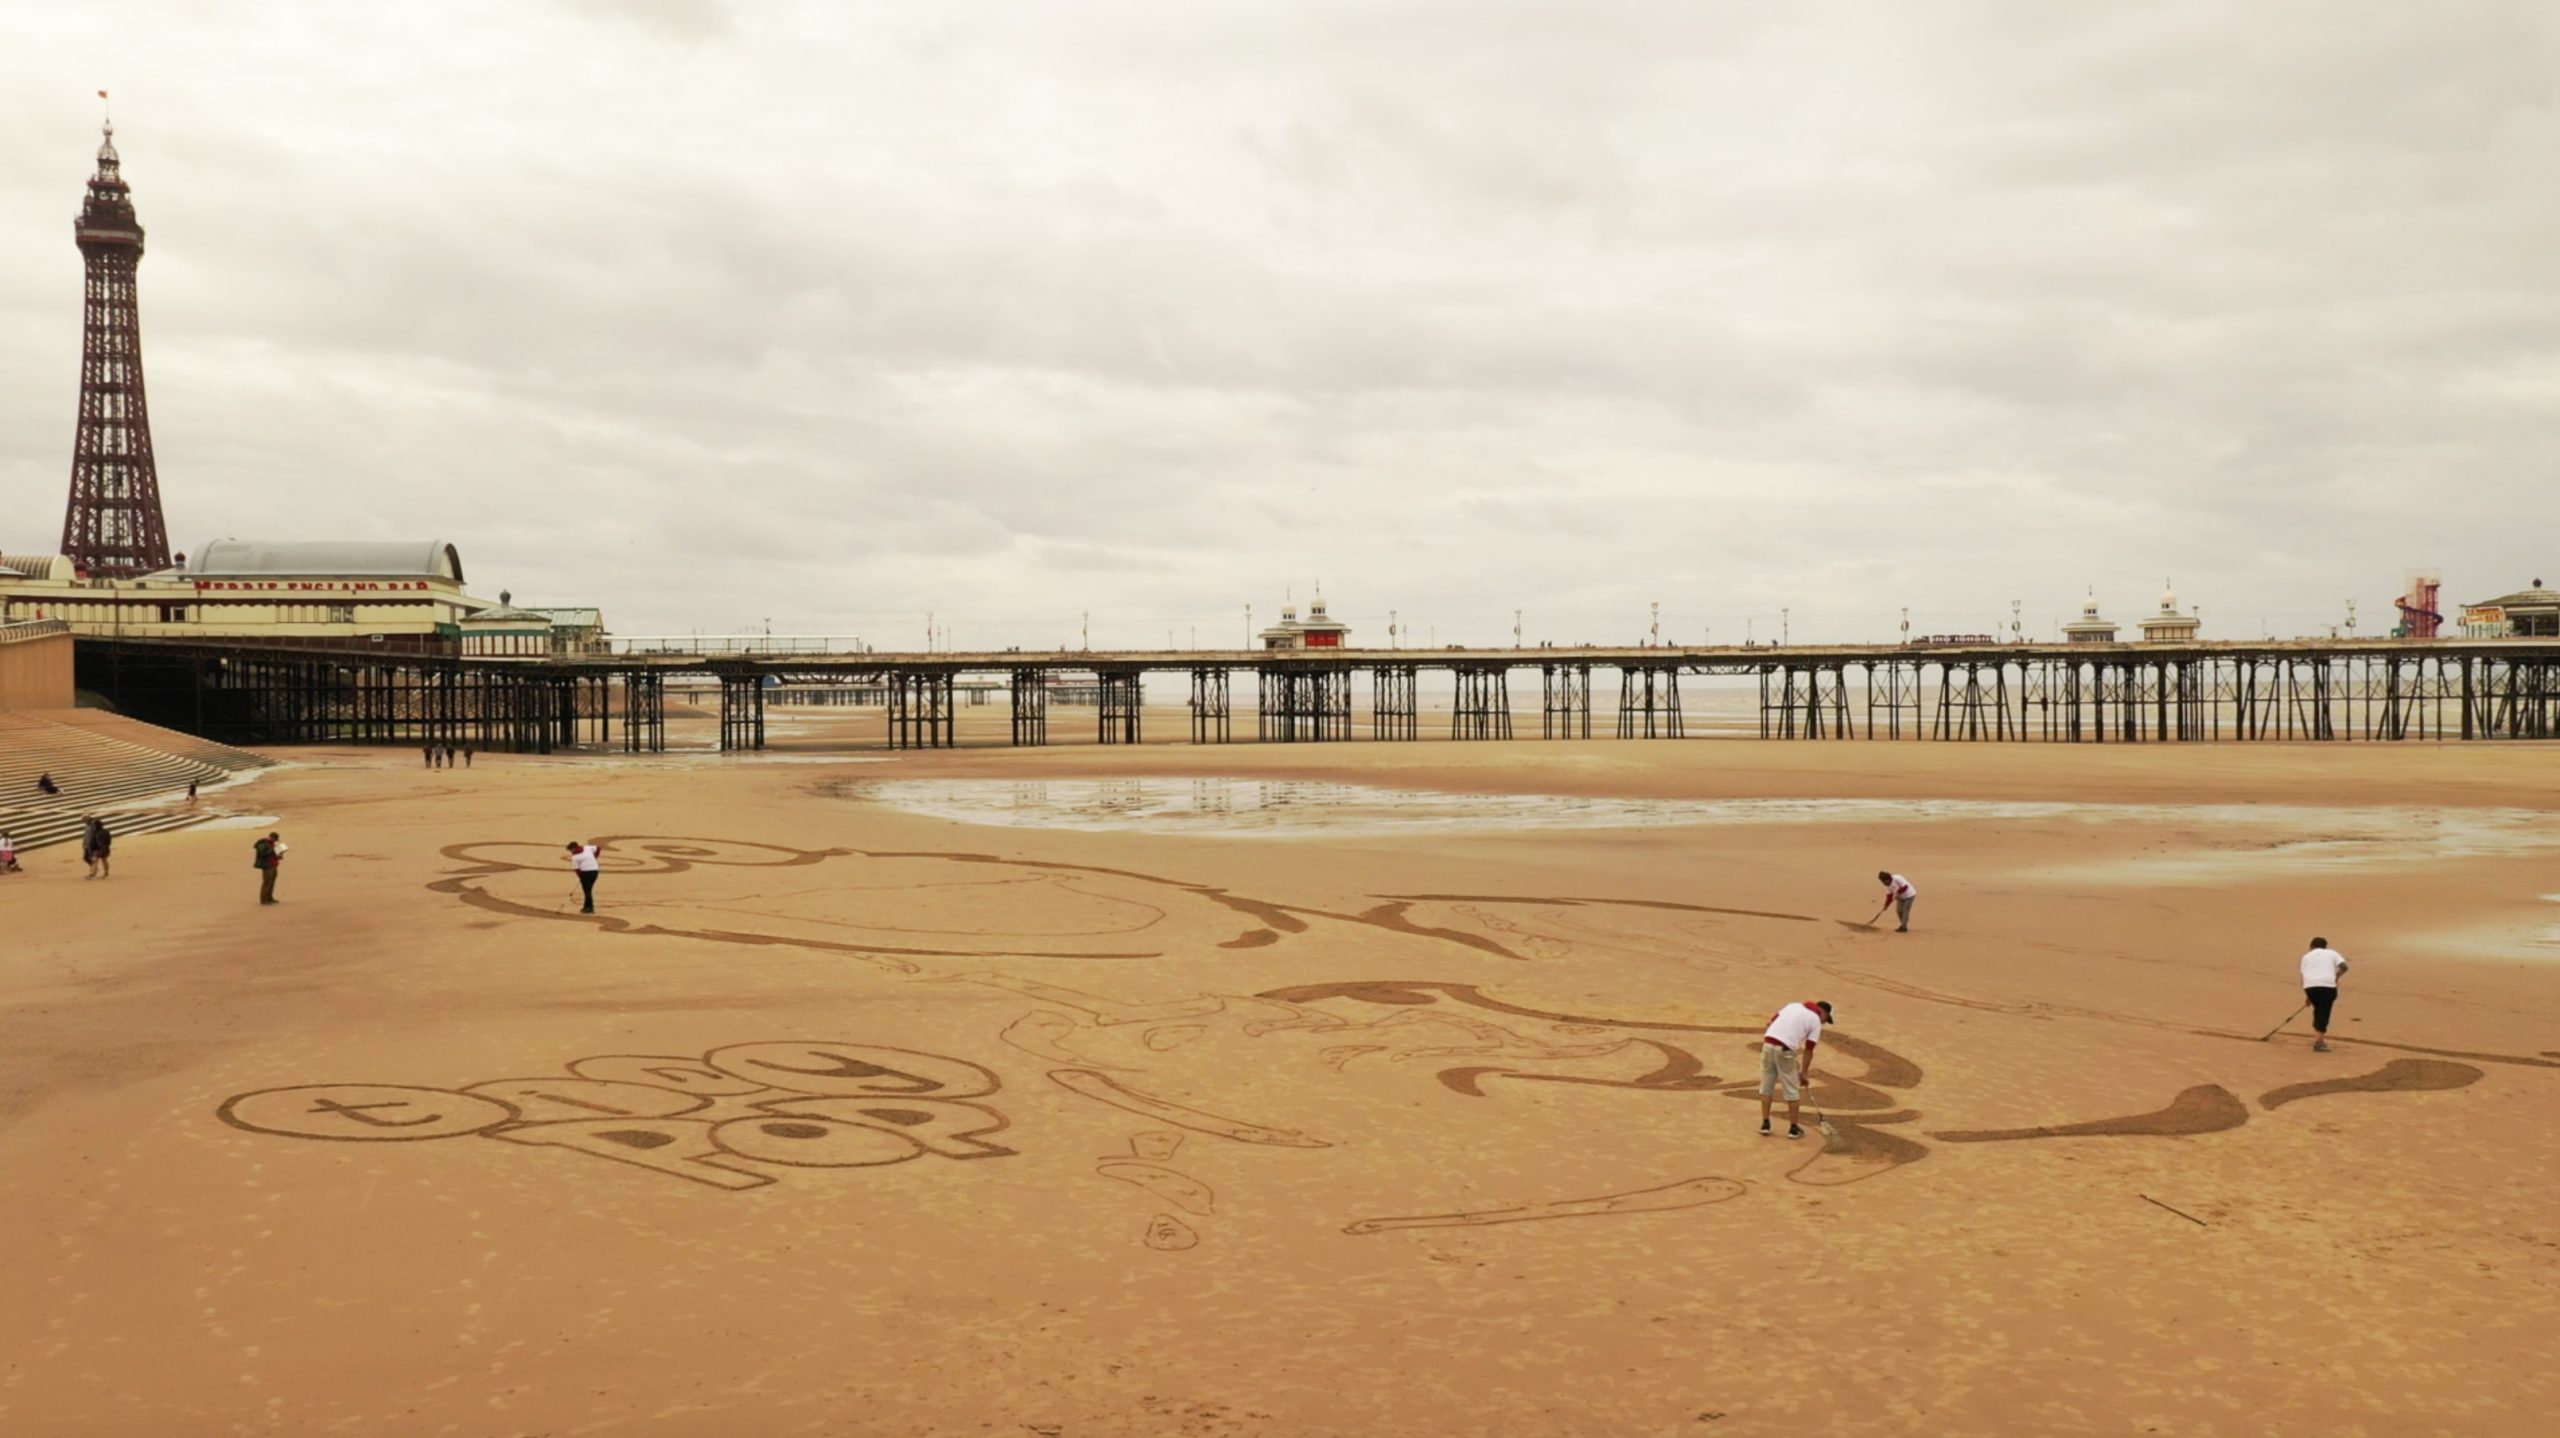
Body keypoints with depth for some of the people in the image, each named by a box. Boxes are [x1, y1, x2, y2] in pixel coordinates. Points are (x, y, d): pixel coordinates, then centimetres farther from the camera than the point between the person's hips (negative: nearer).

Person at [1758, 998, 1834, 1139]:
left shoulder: (1793, 1005, 22)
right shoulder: (1816, 1021, 7)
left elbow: (1771, 1021, 15)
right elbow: (1808, 1050, 5)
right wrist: (1804, 1073, 11)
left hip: (1768, 1044, 5)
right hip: (1785, 1051, -5)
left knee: (1766, 1086, 15)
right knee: (1792, 1090, 10)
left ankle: (1765, 1124, 19)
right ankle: (1793, 1128, 17)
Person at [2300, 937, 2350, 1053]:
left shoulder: (2306, 956, 22)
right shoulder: (2332, 953, 20)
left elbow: (2303, 976, 13)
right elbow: (2343, 967, 2)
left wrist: (2307, 996, 18)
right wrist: (2336, 977, 18)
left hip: (2310, 986, 3)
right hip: (2327, 985, -3)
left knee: (2318, 1010, 23)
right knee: (2324, 1013, -1)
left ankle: (2317, 1037, 26)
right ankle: (2318, 1042, -9)